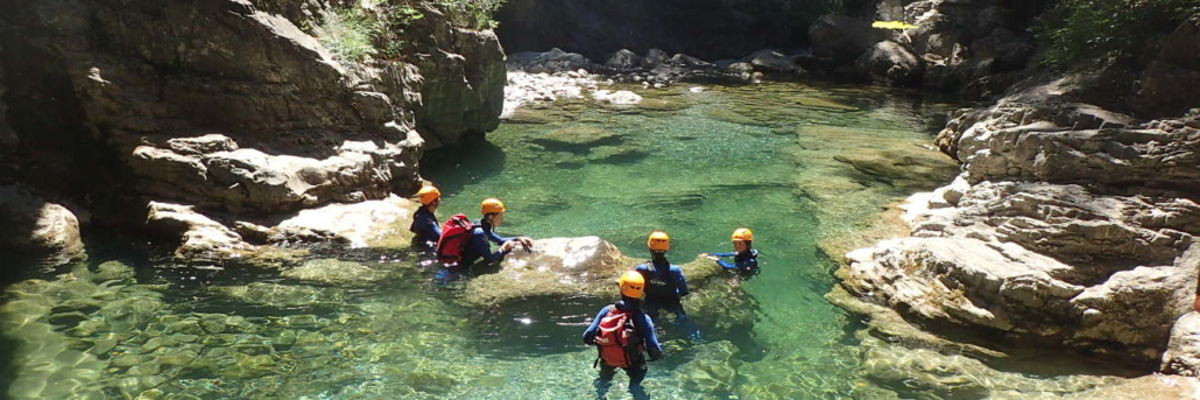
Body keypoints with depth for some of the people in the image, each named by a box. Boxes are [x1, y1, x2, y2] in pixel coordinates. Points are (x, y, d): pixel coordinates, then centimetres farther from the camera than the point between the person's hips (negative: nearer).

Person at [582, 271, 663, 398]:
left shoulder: (607, 311, -22)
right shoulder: (642, 319, -28)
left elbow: (587, 338, -15)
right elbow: (655, 353, -26)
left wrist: (601, 342, 6)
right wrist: (659, 352, -2)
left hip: (607, 360, 2)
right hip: (632, 362, -2)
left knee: (603, 381, 35)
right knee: (635, 386, 29)